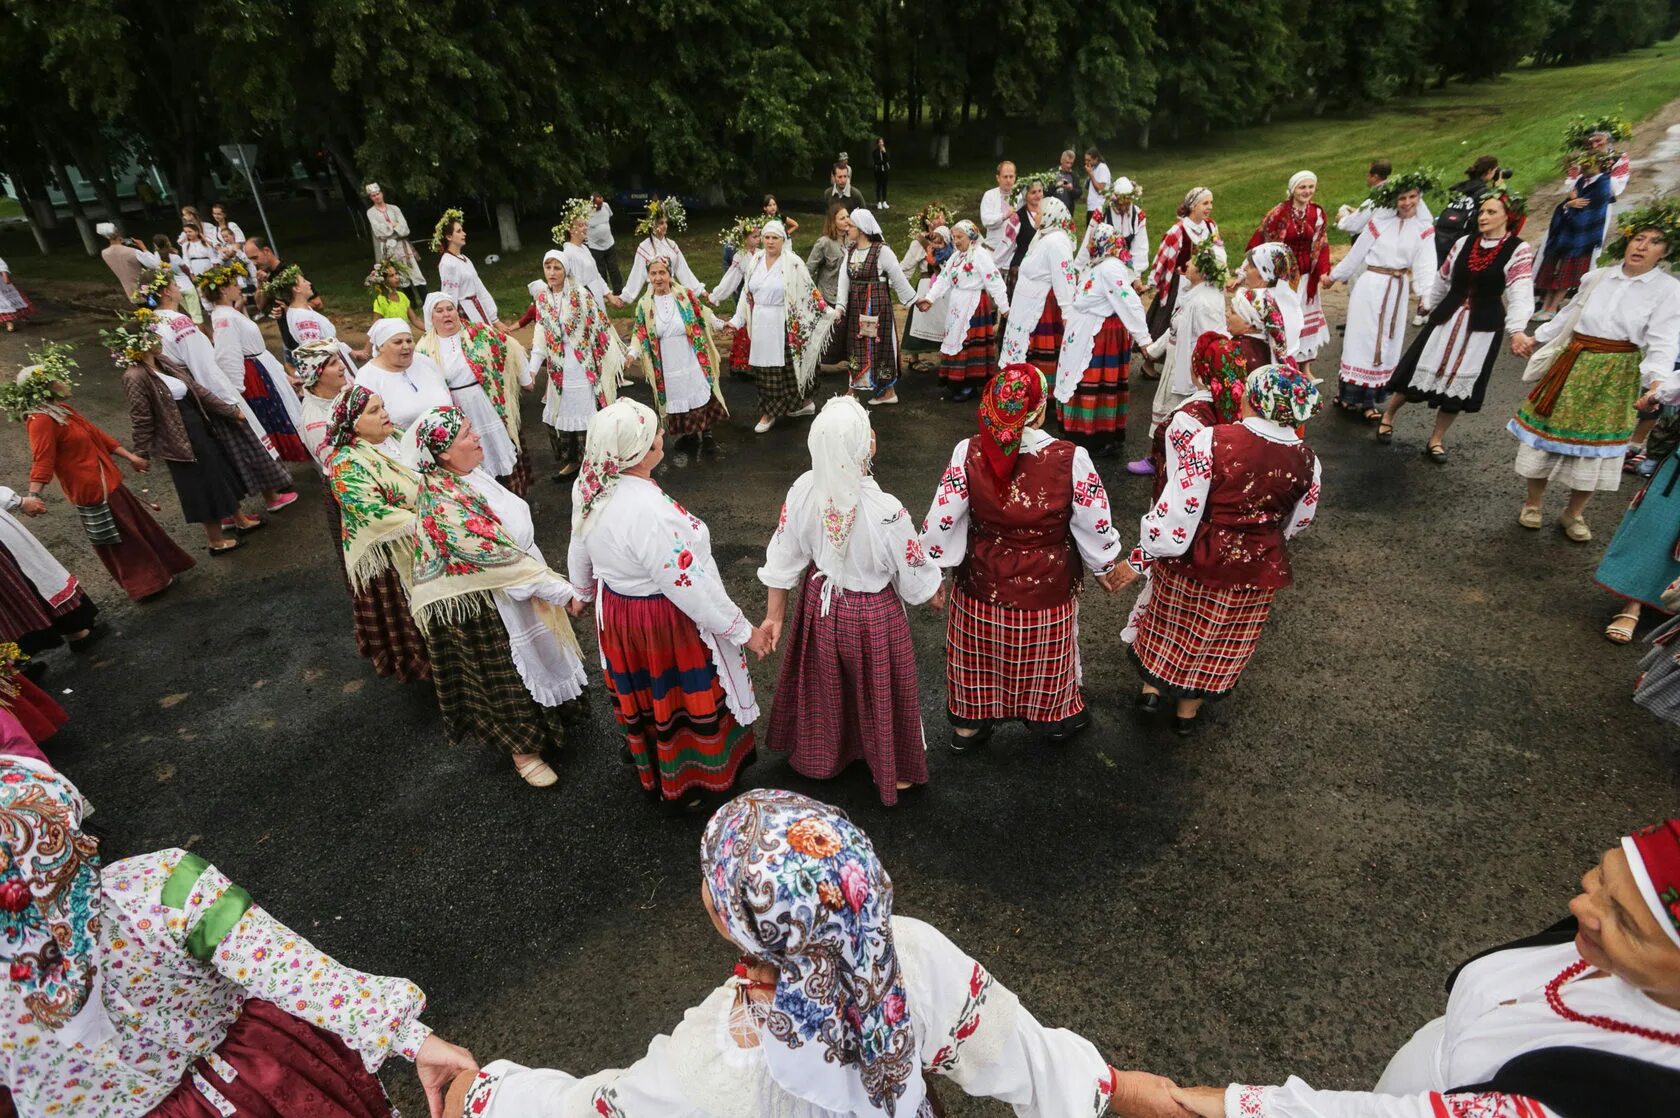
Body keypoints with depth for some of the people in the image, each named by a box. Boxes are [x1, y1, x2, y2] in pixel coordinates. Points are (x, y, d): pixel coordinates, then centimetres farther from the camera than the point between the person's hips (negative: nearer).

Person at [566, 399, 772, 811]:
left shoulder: (590, 488, -10)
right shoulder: (649, 511, -36)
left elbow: (580, 551, 8)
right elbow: (689, 587, -30)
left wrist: (584, 590, 29)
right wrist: (744, 630, -18)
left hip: (615, 610, 8)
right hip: (663, 622, -8)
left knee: (644, 696, 29)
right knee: (678, 699, 16)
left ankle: (649, 769, 54)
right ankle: (681, 787, 40)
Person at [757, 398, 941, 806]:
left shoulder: (802, 492, -21)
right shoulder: (885, 511, -33)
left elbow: (782, 560, -9)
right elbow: (916, 577, -17)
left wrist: (775, 616, 5)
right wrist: (938, 600, 5)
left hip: (821, 606, 4)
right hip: (873, 615, -4)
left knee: (823, 683, 28)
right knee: (878, 692, 21)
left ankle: (817, 753, 55)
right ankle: (891, 771, 46)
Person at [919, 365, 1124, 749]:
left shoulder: (968, 453, -21)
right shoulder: (1070, 459, -23)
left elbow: (942, 520, -15)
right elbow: (1095, 524, -11)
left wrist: (931, 569, 1)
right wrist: (1104, 566, 8)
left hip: (982, 584, 1)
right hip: (1046, 588, -1)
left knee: (979, 655, 25)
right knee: (1042, 655, 25)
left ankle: (968, 724, 45)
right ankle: (1055, 717, 51)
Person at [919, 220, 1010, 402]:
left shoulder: (980, 255, -13)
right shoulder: (955, 256, 13)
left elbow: (995, 282, -16)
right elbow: (943, 279, 8)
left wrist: (1004, 307, -18)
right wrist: (930, 298, -6)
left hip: (974, 306, -9)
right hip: (956, 306, 9)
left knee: (970, 344, -4)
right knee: (956, 342, 12)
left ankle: (970, 385, 3)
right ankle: (956, 383, 21)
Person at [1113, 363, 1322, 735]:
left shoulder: (1212, 441, -25)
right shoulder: (1307, 461, -10)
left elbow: (1175, 508, -23)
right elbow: (1297, 523, 6)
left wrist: (1138, 560, -14)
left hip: (1195, 559, -3)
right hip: (1256, 572, 3)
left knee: (1170, 621, 24)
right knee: (1219, 636, 23)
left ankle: (1152, 688, 41)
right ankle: (1188, 709, 40)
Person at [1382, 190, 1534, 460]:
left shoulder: (1519, 251, -9)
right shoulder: (1464, 243, 2)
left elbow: (1520, 294, -20)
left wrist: (1516, 330, -33)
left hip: (1482, 327, -2)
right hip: (1446, 318, 2)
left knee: (1458, 382, 7)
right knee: (1418, 370, 5)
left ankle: (1436, 439, 20)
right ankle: (1388, 415, 27)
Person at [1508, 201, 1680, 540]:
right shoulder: (1596, 277, 1)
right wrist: (1533, 338, 14)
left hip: (1615, 377, -2)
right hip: (1570, 365, 2)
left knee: (1595, 442, 8)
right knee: (1546, 431, 6)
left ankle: (1574, 514, 25)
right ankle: (1532, 504, 24)